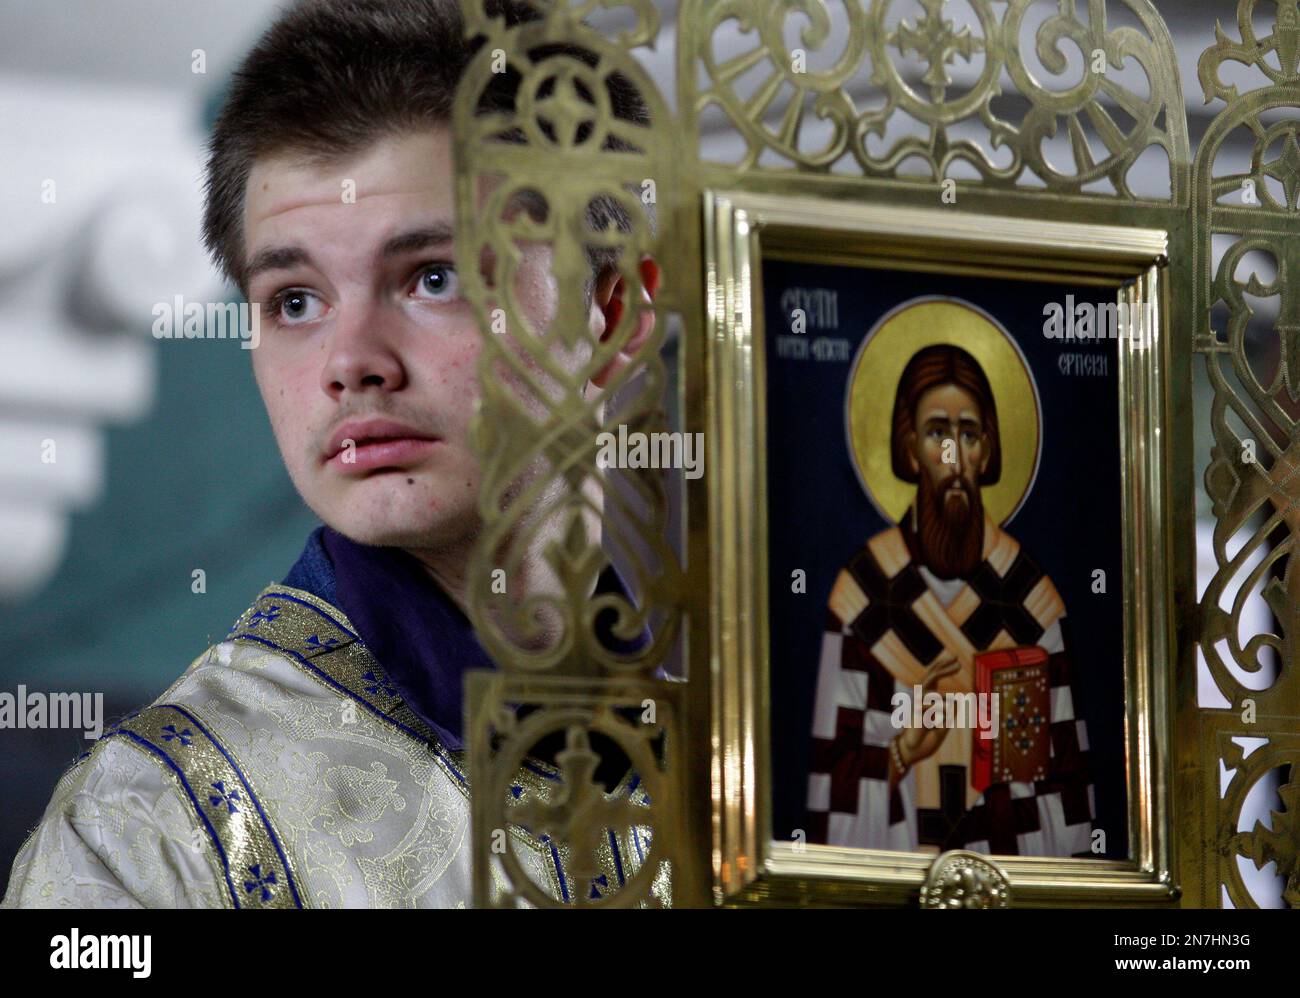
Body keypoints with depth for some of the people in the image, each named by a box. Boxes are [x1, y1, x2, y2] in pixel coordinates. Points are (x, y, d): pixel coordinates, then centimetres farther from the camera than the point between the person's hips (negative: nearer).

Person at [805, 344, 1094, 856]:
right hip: (895, 854, -1)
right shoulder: (863, 591, -3)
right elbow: (835, 775, -3)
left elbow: (1063, 774, 4)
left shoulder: (1029, 594, 2)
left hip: (1009, 852, 1)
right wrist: (901, 752, -17)